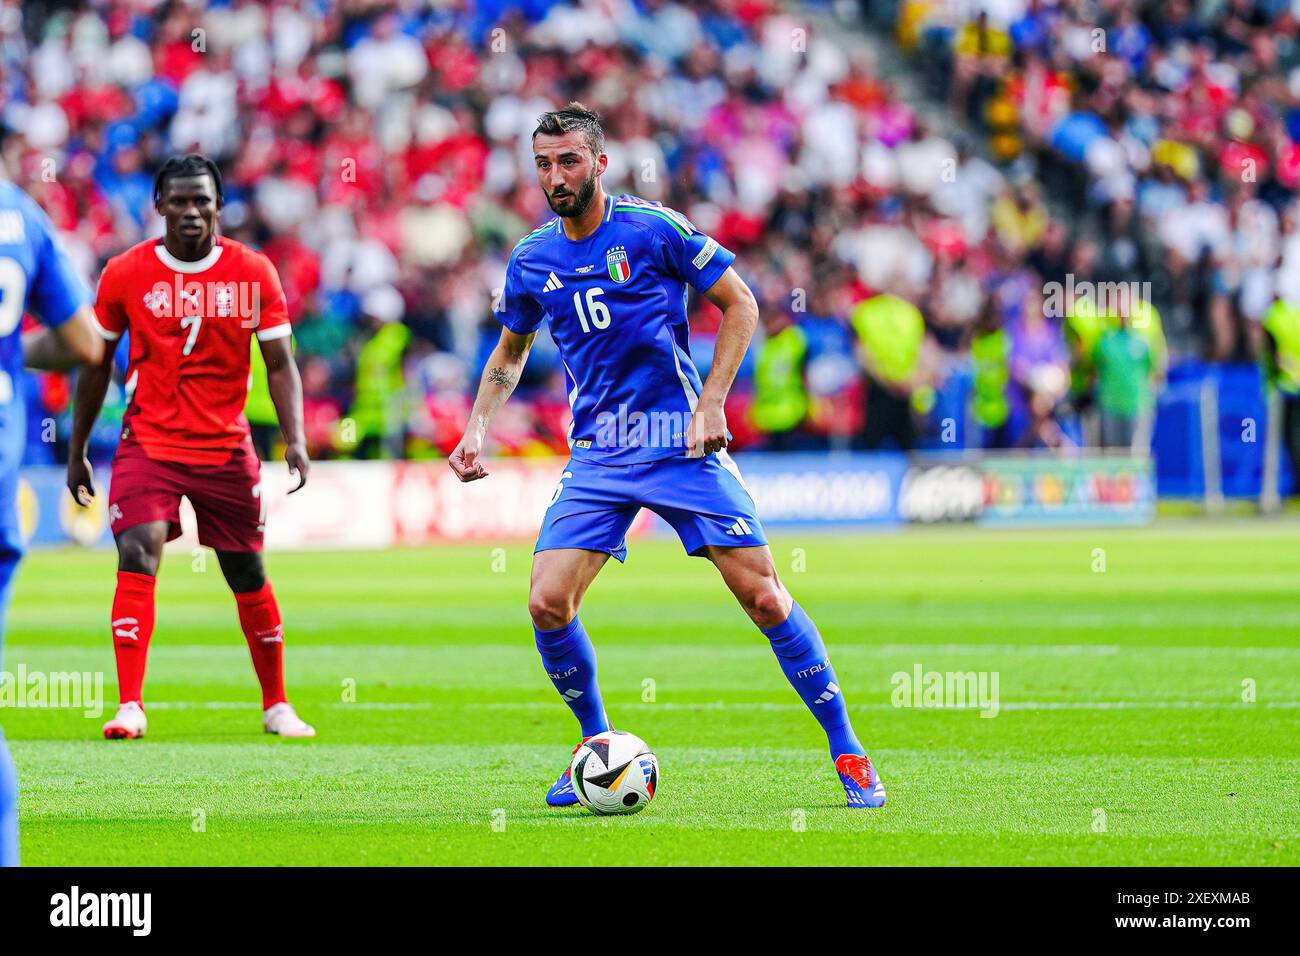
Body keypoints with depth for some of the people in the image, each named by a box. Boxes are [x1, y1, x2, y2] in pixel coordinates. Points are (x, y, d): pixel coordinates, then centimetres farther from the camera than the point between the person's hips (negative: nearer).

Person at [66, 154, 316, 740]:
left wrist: (295, 439, -15)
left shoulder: (253, 273, -2)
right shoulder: (126, 273, -2)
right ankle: (130, 708, -20)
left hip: (227, 449, 1)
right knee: (138, 559, -18)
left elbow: (279, 364, -1)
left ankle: (277, 705, 25)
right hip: (148, 444, -1)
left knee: (248, 575, 8)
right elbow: (96, 364, 8)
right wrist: (76, 451, 10)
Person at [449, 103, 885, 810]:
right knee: (548, 604, -12)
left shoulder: (655, 230, -8)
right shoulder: (532, 261, 6)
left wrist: (711, 404, -9)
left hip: (681, 444, -4)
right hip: (596, 456, 4)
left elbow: (740, 305, -1)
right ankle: (597, 746, 10)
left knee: (762, 595, -10)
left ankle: (846, 751, 3)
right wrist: (478, 429, 8)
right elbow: (510, 353, 23)